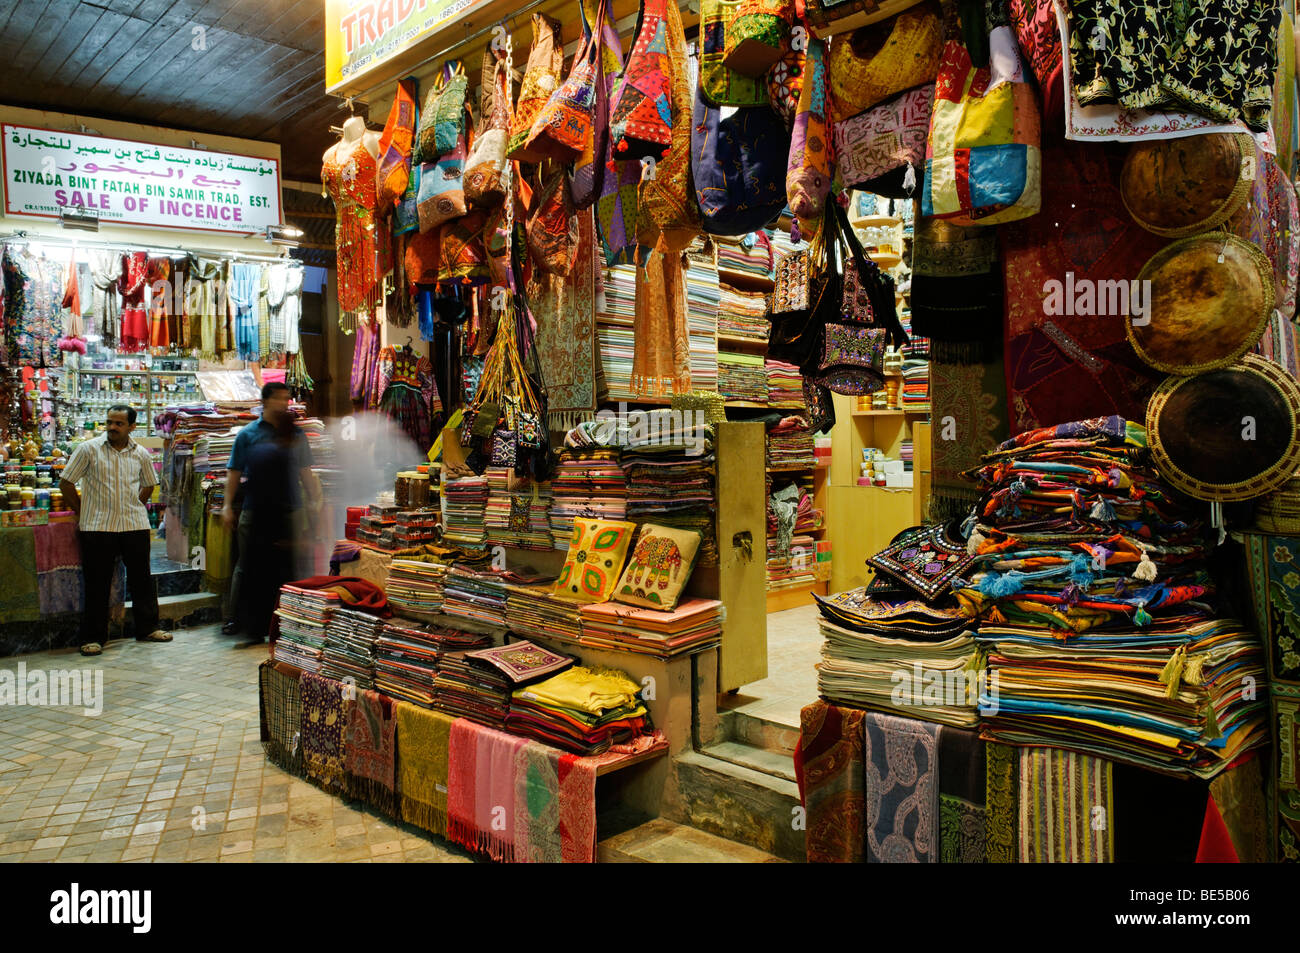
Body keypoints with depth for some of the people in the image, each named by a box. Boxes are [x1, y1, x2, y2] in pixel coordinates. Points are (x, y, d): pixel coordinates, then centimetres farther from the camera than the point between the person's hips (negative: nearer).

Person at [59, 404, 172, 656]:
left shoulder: (140, 454, 5)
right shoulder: (89, 449, -3)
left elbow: (148, 485, 20)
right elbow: (66, 483, 1)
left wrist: (132, 508, 10)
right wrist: (83, 513, 2)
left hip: (135, 525, 3)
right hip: (98, 527, -3)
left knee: (141, 579, 10)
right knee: (97, 584, 2)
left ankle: (147, 628, 23)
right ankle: (93, 637, 12)